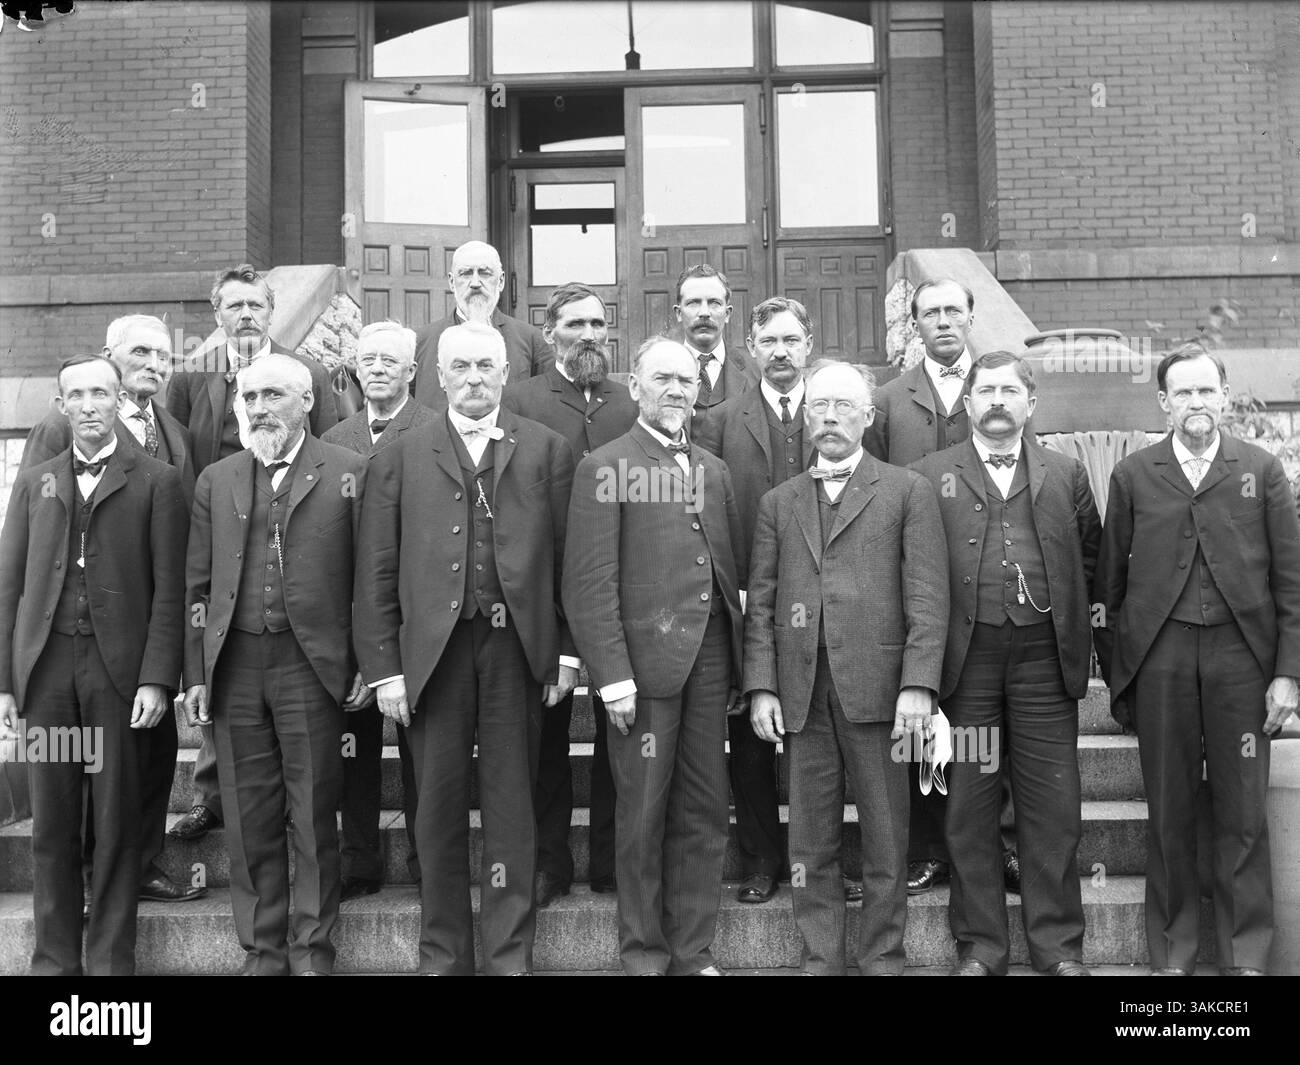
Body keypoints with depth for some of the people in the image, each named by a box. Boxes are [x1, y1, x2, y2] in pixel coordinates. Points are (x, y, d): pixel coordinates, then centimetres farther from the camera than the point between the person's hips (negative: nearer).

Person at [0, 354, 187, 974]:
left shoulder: (155, 482, 4)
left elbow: (169, 589, -2)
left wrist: (156, 678, -10)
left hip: (119, 669, -3)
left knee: (116, 823, 2)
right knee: (52, 824, 7)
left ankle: (112, 960, 12)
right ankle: (54, 959, 18)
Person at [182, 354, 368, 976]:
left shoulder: (348, 473, 2)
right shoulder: (216, 481, 12)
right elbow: (197, 585, 12)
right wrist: (195, 674, 7)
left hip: (312, 664, -3)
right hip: (234, 666, 3)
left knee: (314, 815, 4)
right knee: (249, 820, 9)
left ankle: (312, 950, 16)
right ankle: (262, 950, 21)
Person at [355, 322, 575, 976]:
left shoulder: (547, 451, 8)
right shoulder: (401, 457, 8)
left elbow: (567, 557, 5)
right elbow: (377, 572, 5)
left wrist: (568, 650, 0)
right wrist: (383, 667, -1)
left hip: (517, 648, 0)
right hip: (434, 650, 1)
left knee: (511, 805, 6)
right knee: (438, 805, 8)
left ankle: (511, 956, 18)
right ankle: (443, 957, 22)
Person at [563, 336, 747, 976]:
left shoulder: (714, 470, 16)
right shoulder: (604, 468, -3)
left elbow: (734, 566, 16)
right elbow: (589, 583, -9)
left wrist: (738, 660, 8)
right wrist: (612, 676, -15)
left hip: (711, 656, 5)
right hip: (643, 658, -5)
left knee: (704, 813, 11)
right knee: (643, 815, 5)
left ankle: (693, 951, 24)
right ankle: (645, 953, 20)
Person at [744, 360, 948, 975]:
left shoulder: (907, 492, 7)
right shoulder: (778, 502, 15)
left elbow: (927, 597, -2)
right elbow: (760, 602, 10)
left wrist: (918, 685, -11)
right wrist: (761, 687, 0)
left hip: (877, 687, -2)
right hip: (802, 694, 3)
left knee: (885, 842, 5)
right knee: (810, 844, 8)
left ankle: (882, 962, 18)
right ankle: (821, 962, 19)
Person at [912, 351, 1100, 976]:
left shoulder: (1066, 475, 12)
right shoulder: (928, 477, 5)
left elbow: (1091, 559, 17)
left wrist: (1067, 618, 7)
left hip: (1045, 656, 1)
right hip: (965, 660, -1)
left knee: (1053, 809, 5)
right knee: (969, 812, 5)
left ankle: (1058, 947, 19)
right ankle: (980, 947, 18)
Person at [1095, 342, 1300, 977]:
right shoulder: (1132, 475, 7)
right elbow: (1110, 581, 8)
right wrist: (1114, 672, 6)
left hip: (1240, 655, 0)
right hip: (1160, 658, 0)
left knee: (1243, 814, 4)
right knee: (1169, 811, 6)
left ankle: (1245, 955, 18)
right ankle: (1172, 953, 19)